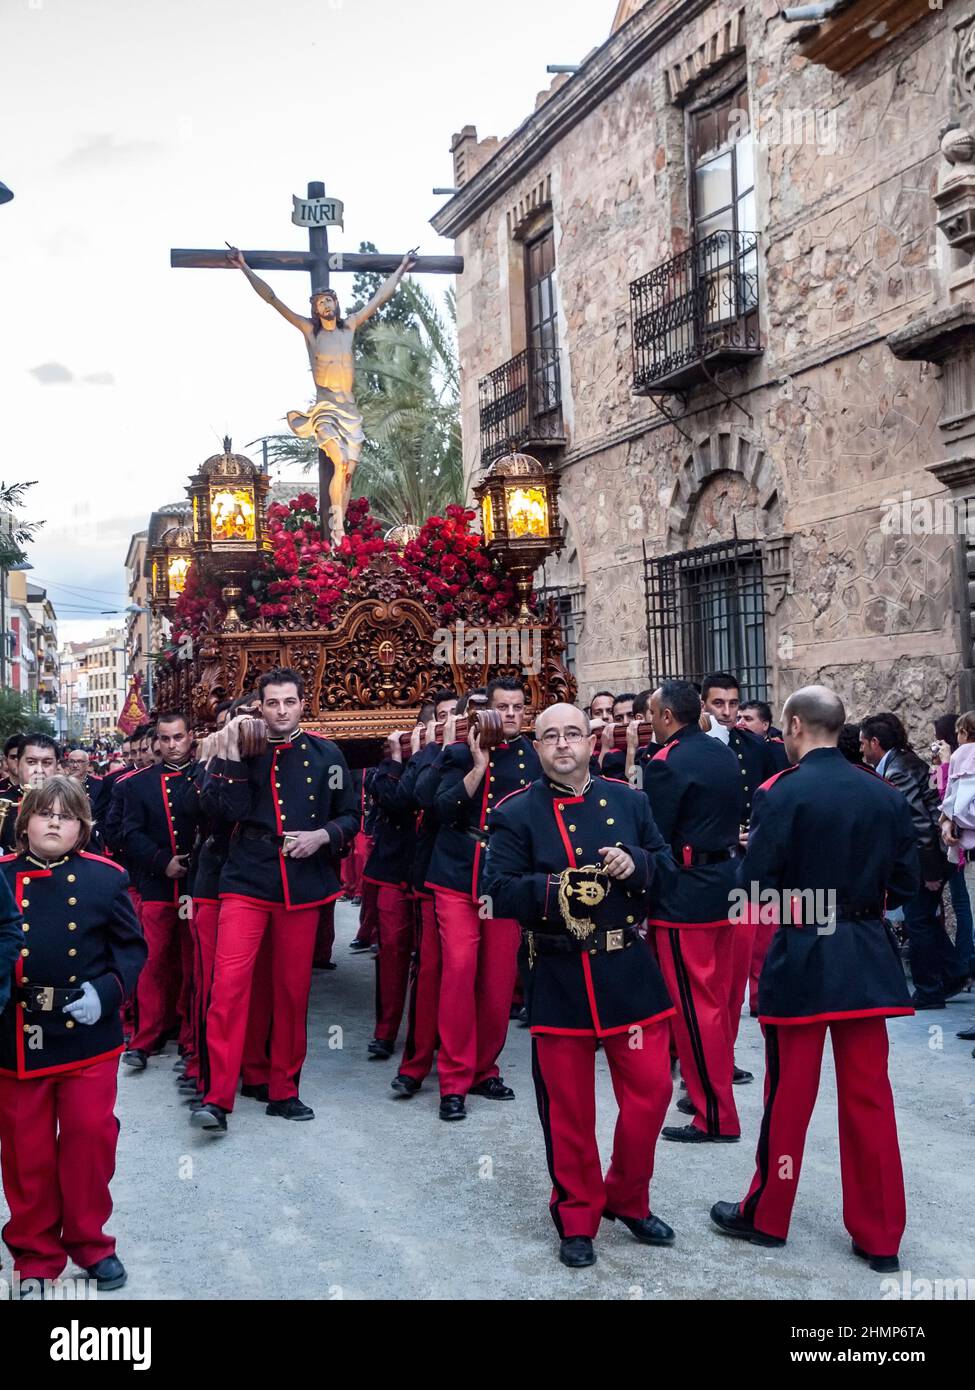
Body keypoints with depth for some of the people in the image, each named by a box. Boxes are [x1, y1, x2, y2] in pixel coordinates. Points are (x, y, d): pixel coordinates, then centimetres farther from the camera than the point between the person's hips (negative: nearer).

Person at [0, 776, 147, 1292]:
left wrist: (106, 991, -13)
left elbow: (131, 947, 1)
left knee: (90, 1139, 5)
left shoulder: (105, 877, -4)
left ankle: (90, 1243, 26)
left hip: (88, 1035, -1)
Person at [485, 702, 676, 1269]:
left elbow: (667, 864, 11)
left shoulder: (629, 800, 7)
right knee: (568, 1108, 6)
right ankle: (577, 1218, 25)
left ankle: (627, 1199, 31)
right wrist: (555, 889, -25)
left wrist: (636, 864, -11)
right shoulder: (516, 813, -2)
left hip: (629, 972, 3)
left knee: (651, 1091, 8)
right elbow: (499, 892, -8)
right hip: (557, 981, -3)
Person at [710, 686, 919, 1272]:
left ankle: (767, 1216, 25)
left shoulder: (781, 793, -14)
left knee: (789, 1095, 9)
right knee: (869, 1097, 11)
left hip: (800, 958, -4)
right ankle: (880, 1235, 19)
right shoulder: (885, 795, 0)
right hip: (867, 958, 4)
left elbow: (754, 884, -15)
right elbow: (906, 885, 4)